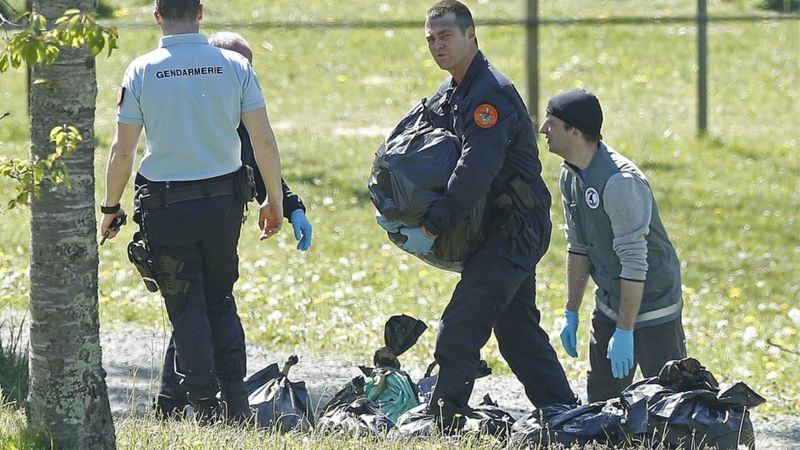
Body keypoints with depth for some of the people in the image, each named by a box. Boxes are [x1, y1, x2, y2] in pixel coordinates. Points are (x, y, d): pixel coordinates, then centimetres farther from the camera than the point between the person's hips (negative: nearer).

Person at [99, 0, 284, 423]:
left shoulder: (142, 71, -7)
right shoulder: (234, 66, -3)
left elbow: (122, 150, -6)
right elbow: (264, 139, -3)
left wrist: (110, 207, 7)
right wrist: (274, 201, 7)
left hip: (167, 207, -2)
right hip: (223, 201, 2)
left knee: (186, 309, 8)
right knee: (221, 301, 17)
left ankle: (207, 409, 5)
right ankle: (236, 403, 9)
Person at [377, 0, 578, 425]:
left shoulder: (491, 94, -19)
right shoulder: (448, 95, 13)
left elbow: (475, 171, -27)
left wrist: (431, 228, -25)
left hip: (515, 227, -11)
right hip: (505, 230, 11)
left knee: (459, 327, -14)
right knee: (518, 330, 15)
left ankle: (442, 420, -10)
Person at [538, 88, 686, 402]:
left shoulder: (620, 182, -27)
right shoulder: (570, 176, 2)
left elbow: (634, 263, -26)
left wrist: (624, 331, -24)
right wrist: (571, 314, 10)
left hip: (652, 304, -9)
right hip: (610, 303, 9)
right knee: (600, 399, 10)